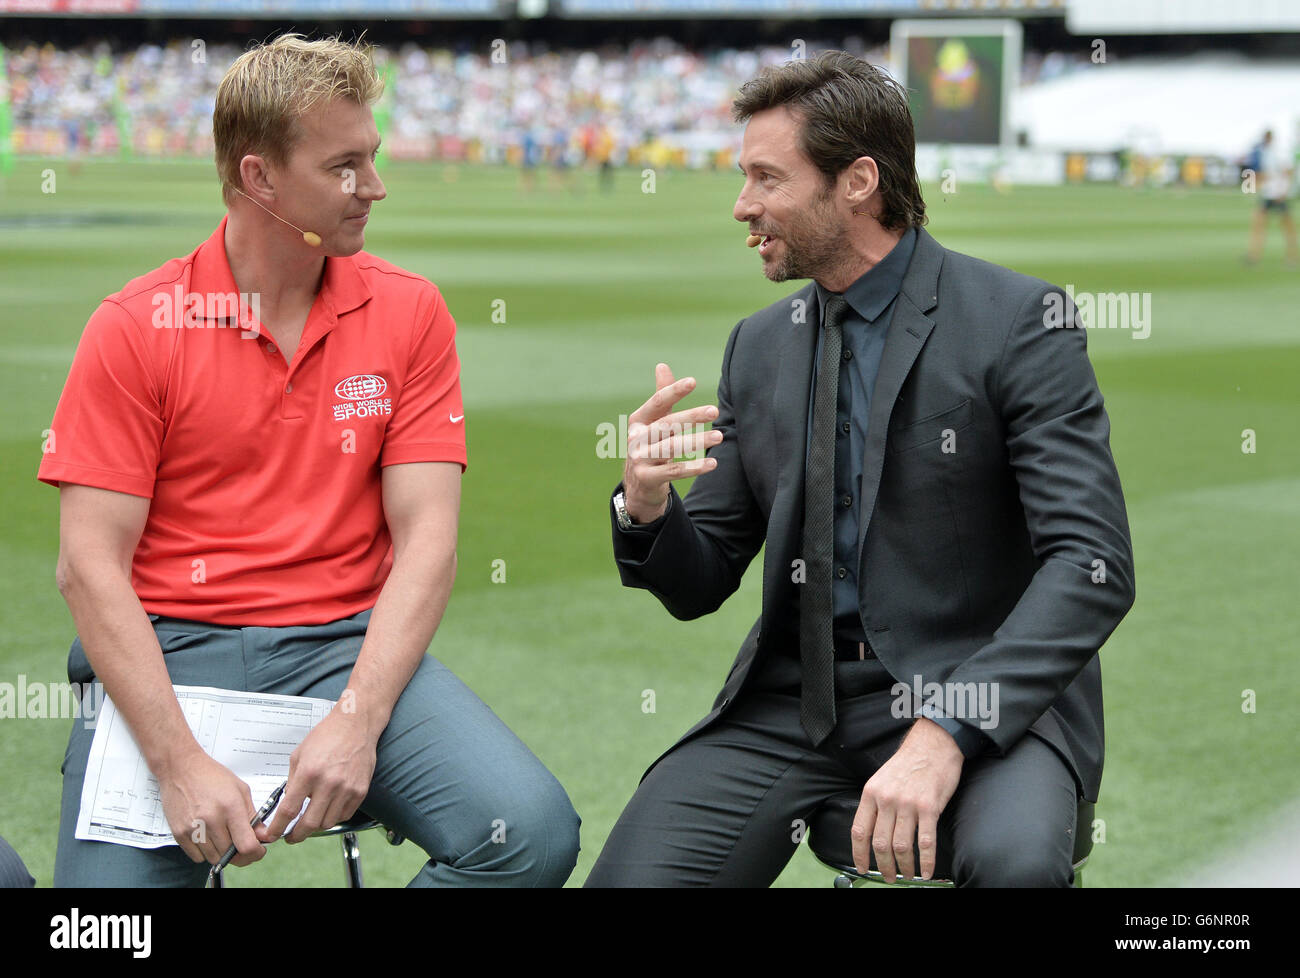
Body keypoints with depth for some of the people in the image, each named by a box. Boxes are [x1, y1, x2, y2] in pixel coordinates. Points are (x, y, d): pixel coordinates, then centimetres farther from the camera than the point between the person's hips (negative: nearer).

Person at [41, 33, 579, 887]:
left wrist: (358, 721, -17)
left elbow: (426, 540, -1)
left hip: (347, 644, 2)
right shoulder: (135, 328, -1)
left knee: (531, 831, -24)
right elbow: (90, 565, -6)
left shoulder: (409, 312, 5)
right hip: (169, 653, -1)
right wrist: (181, 763, -18)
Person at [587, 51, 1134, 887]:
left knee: (1014, 861, -36)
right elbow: (700, 588, 15)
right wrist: (647, 505, -9)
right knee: (628, 879, -17)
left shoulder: (1020, 319, -6)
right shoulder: (759, 346, 12)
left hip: (981, 690, -5)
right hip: (795, 699, 5)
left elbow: (1092, 566, -15)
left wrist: (945, 733, -27)